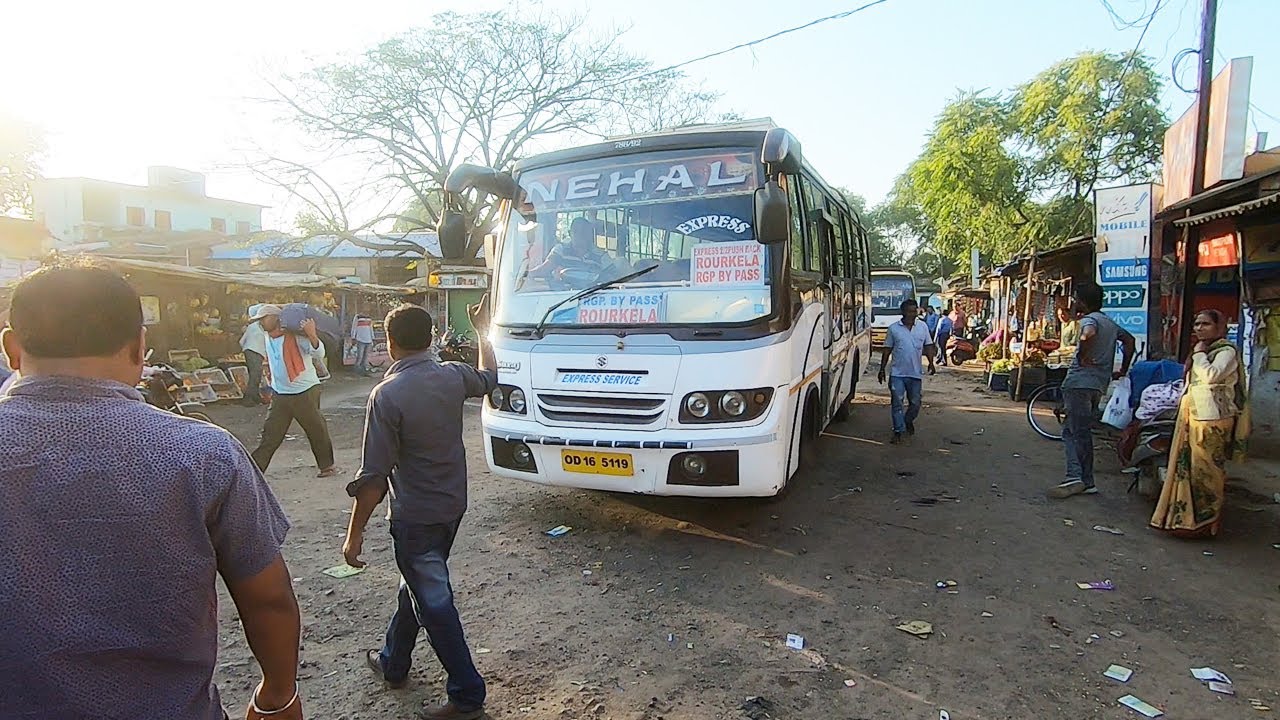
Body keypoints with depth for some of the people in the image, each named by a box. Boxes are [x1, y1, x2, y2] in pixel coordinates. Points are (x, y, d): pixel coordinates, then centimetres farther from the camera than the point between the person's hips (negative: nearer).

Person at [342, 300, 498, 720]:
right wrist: (481, 331, 31)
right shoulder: (453, 377, -5)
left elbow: (374, 475, -20)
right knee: (417, 586, 25)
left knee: (434, 604, 4)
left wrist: (356, 532, -11)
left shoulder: (387, 394, -21)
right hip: (452, 506, 7)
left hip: (415, 516, -7)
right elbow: (489, 378, 20)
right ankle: (393, 663, 44)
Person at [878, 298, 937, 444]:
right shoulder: (893, 328, -1)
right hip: (897, 373, -2)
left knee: (915, 403, 11)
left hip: (916, 373, 2)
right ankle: (898, 431, 7)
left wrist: (931, 362, -8)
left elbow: (928, 346, 8)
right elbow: (887, 350, 4)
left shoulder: (922, 327, 4)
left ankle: (908, 421, 39)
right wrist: (882, 369, 2)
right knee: (897, 403, -2)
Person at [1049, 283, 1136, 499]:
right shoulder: (1109, 323, 19)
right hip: (1099, 383, 9)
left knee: (1074, 431, -9)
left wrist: (1083, 357, -17)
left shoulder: (1089, 319, -9)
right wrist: (1122, 370, 29)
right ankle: (1087, 481, 14)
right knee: (1082, 431, 13)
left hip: (1080, 381, -9)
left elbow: (1088, 334, -32)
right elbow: (1129, 340, 30)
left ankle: (1075, 477, -15)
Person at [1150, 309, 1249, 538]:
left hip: (1211, 418, -9)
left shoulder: (1227, 351, -5)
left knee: (1205, 469, -6)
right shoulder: (1202, 351, 22)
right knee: (1185, 466, 9)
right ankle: (1185, 517, 16)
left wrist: (1199, 354, -10)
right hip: (1192, 415, 9)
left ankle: (1204, 522, 1)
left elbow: (1211, 375, -23)